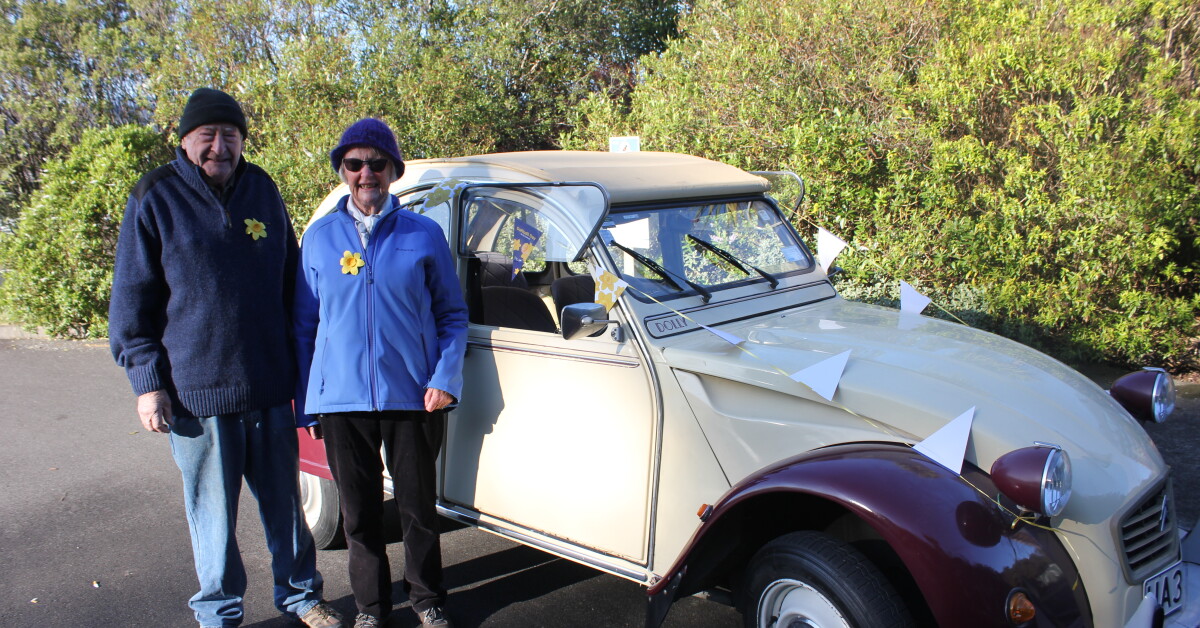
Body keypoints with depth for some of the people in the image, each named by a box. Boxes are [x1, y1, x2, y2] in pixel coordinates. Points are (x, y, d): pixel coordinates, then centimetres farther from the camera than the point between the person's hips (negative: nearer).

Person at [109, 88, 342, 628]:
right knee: (213, 510, 8)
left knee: (284, 499, 14)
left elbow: (290, 282, 17)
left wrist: (296, 361, 15)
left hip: (270, 386, 3)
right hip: (197, 390, -3)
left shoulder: (262, 190, 8)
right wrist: (146, 380, -6)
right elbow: (131, 301, -1)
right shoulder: (156, 198, -2)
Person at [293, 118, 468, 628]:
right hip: (340, 399, 1)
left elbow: (452, 314, 5)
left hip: (412, 396, -1)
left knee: (418, 507, 11)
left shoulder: (424, 234, 2)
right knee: (359, 512, 12)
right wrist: (304, 399, 5)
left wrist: (445, 378, -8)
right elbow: (304, 323, 9)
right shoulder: (319, 238, 6)